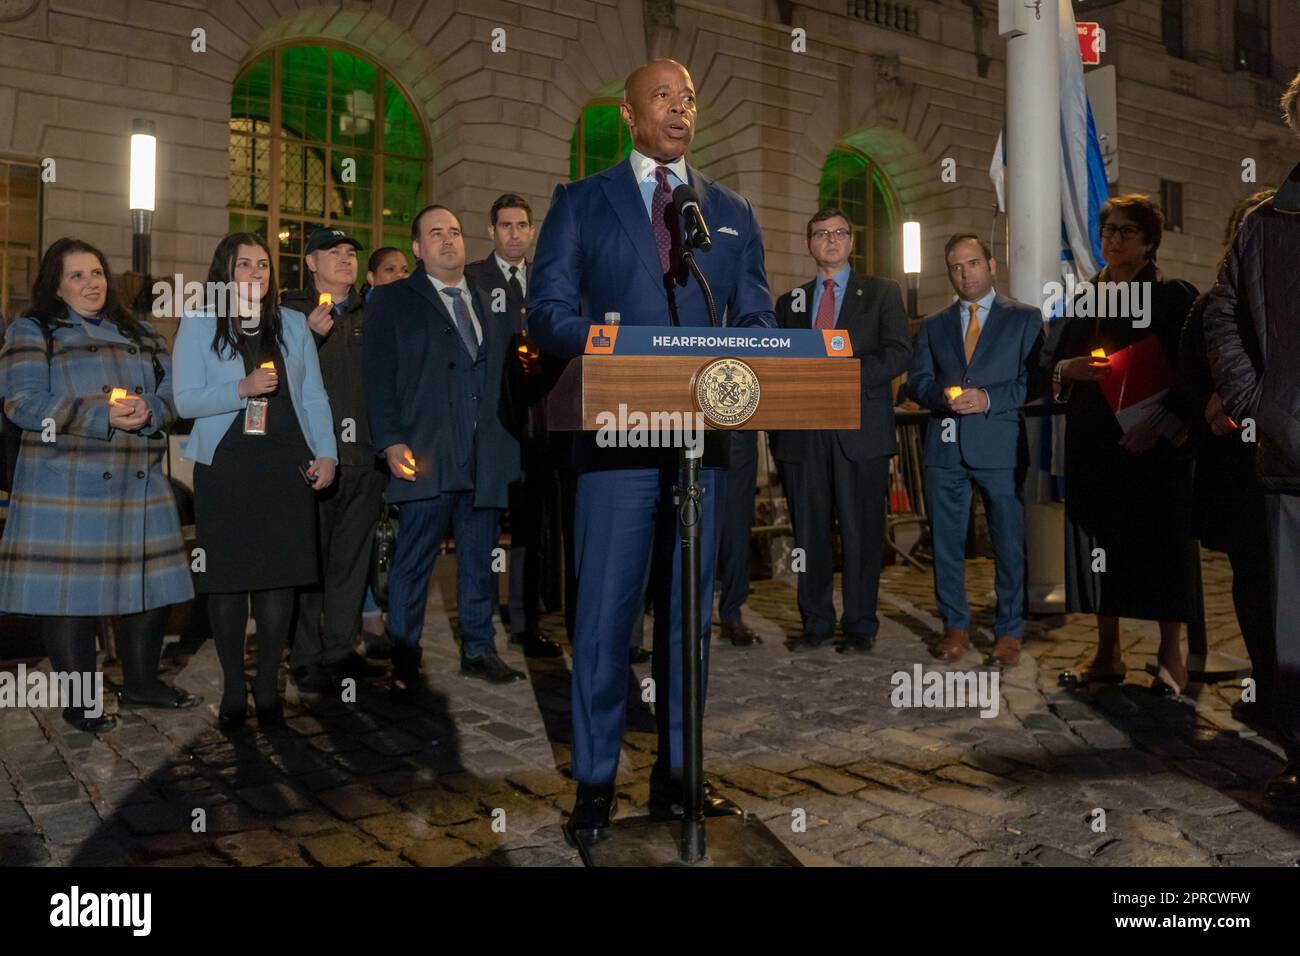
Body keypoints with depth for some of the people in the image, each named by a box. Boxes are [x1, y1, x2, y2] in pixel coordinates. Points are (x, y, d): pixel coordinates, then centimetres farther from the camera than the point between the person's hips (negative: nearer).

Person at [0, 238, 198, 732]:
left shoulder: (139, 333, 18)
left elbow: (171, 391, 13)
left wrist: (149, 411, -11)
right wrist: (103, 416, -19)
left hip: (140, 483, 5)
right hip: (65, 485, -4)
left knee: (151, 582, 7)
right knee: (69, 586, -2)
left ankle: (142, 682, 23)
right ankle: (79, 700, 11)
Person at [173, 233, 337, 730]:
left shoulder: (293, 324, 13)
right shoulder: (198, 325, 5)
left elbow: (313, 396, 12)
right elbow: (186, 400, -2)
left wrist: (326, 453, 2)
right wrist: (242, 389, -16)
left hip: (286, 466, 2)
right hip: (224, 467, -2)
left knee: (280, 576, 1)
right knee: (227, 578, 1)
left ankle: (268, 688, 13)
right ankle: (233, 690, 14)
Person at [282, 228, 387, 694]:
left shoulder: (369, 315, 17)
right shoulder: (291, 311, 3)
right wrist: (310, 335, -18)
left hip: (363, 454, 5)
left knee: (352, 556, 9)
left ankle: (341, 650, 19)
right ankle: (306, 658, 6)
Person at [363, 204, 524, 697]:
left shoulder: (488, 301, 18)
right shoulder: (393, 300, 5)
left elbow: (505, 373, 16)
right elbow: (379, 375, -3)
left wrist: (509, 442, 8)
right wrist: (390, 441, -13)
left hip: (486, 456, 4)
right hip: (425, 454, -4)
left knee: (479, 560, 11)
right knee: (413, 563, 0)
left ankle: (478, 650, 22)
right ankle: (404, 663, 9)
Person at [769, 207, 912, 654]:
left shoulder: (882, 292, 12)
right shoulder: (789, 302, 20)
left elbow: (899, 352, -1)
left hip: (860, 428, -3)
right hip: (802, 432, 3)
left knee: (862, 530, -2)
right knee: (809, 530, 4)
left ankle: (860, 625, 7)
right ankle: (815, 622, 13)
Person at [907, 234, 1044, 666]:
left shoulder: (1024, 318, 8)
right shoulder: (933, 325, 18)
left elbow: (1033, 380, -1)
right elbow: (917, 382, 10)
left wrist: (988, 398, -14)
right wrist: (944, 395, -10)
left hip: (999, 444, -3)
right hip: (945, 446, 3)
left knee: (1009, 542, 0)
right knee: (946, 542, 6)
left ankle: (1009, 632, 11)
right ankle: (956, 626, 18)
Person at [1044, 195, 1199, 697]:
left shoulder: (1175, 297, 0)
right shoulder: (1083, 299, 13)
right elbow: (1048, 362, 15)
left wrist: (1159, 425, -16)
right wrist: (1068, 368, -8)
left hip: (1154, 443, -4)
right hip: (1093, 444, 4)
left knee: (1160, 541, 0)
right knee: (1099, 540, 5)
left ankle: (1170, 655, 12)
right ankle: (1107, 655, 15)